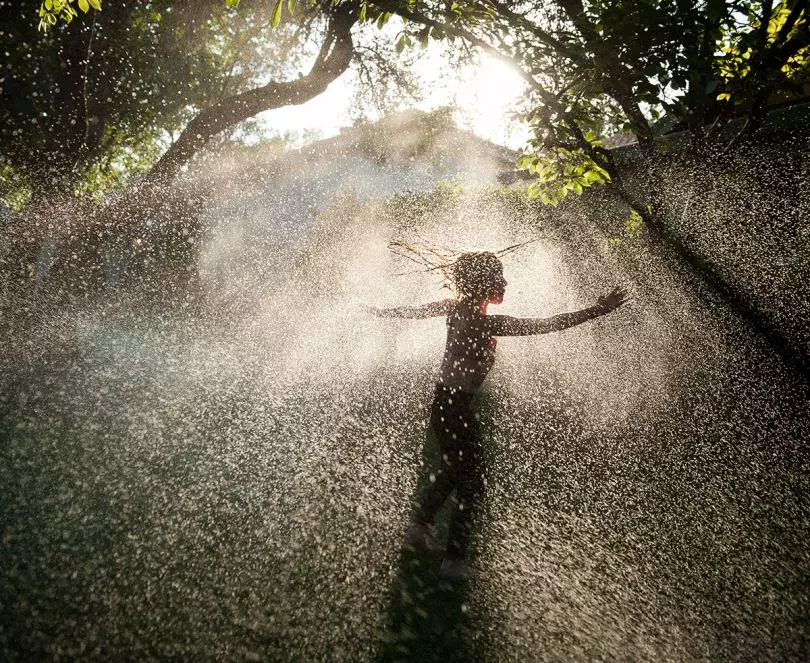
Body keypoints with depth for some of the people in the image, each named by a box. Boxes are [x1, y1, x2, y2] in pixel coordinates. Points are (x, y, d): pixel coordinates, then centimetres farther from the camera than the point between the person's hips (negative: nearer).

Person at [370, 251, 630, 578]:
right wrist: (596, 310, -23)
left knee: (455, 470, 25)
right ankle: (455, 559, 11)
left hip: (442, 402, 9)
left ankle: (419, 526, 34)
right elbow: (544, 324, -25)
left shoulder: (455, 307, -1)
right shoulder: (484, 322, -22)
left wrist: (379, 311, 30)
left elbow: (415, 310, 13)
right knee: (472, 483, 4)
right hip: (456, 407, -9)